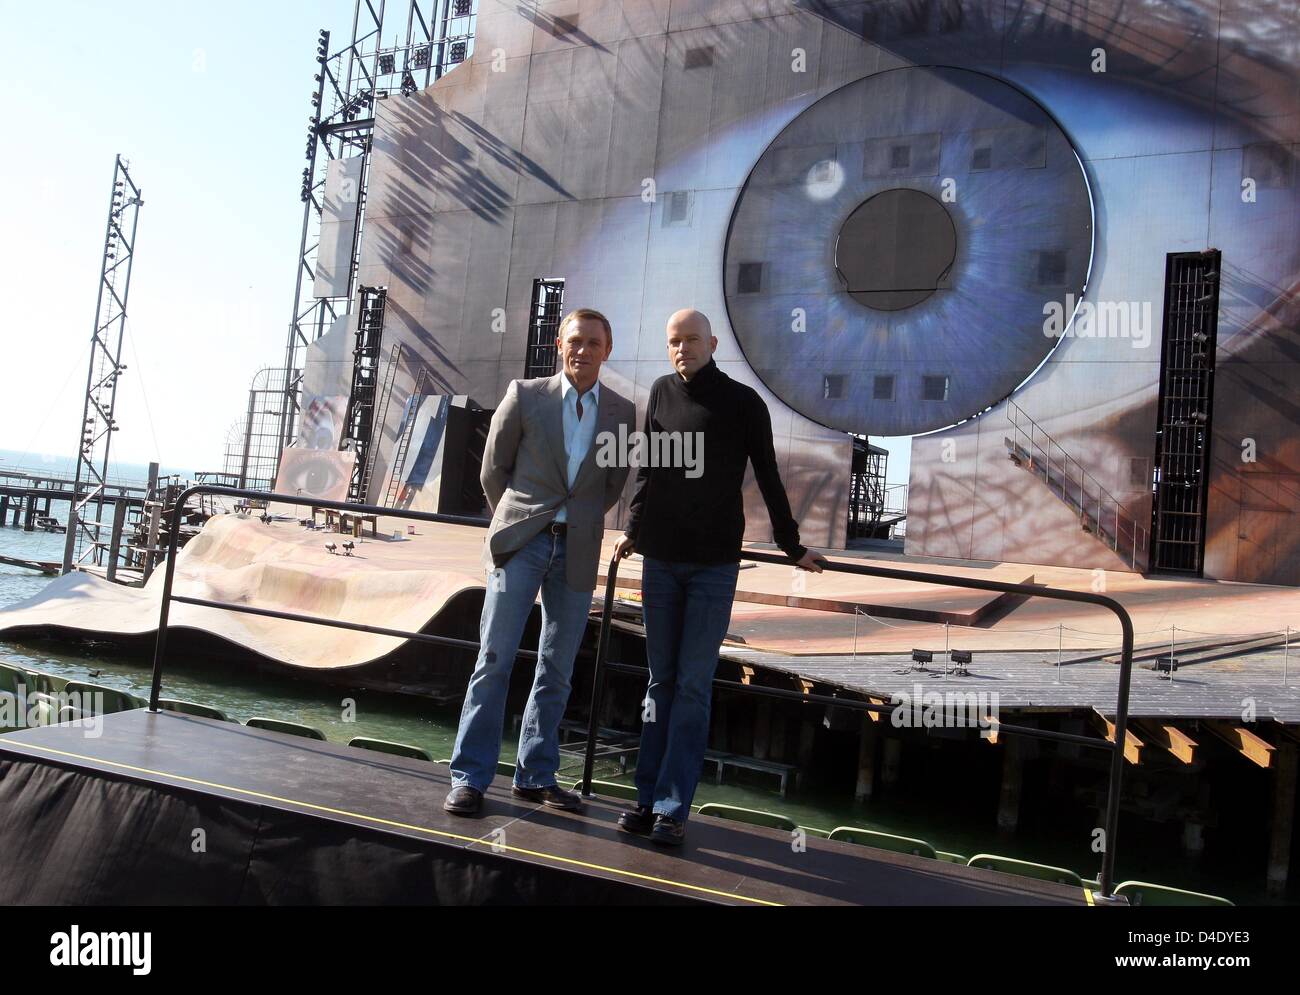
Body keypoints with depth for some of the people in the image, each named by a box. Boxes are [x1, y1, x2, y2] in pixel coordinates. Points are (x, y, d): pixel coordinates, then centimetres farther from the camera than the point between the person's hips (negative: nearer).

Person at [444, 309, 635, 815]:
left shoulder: (623, 413, 4)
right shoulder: (525, 396, 0)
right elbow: (493, 471, 7)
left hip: (577, 551, 2)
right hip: (520, 544, -2)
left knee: (557, 670, 8)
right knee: (494, 659, -3)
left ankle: (536, 775, 20)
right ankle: (469, 775, 5)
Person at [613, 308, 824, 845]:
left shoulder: (743, 402, -1)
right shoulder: (662, 392, 8)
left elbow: (768, 478, 5)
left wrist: (792, 546, 9)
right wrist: (633, 530, 20)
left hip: (715, 564, -3)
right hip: (661, 559, 3)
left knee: (693, 686, -3)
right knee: (661, 681, 8)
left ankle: (672, 808, 2)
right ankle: (649, 798, 14)